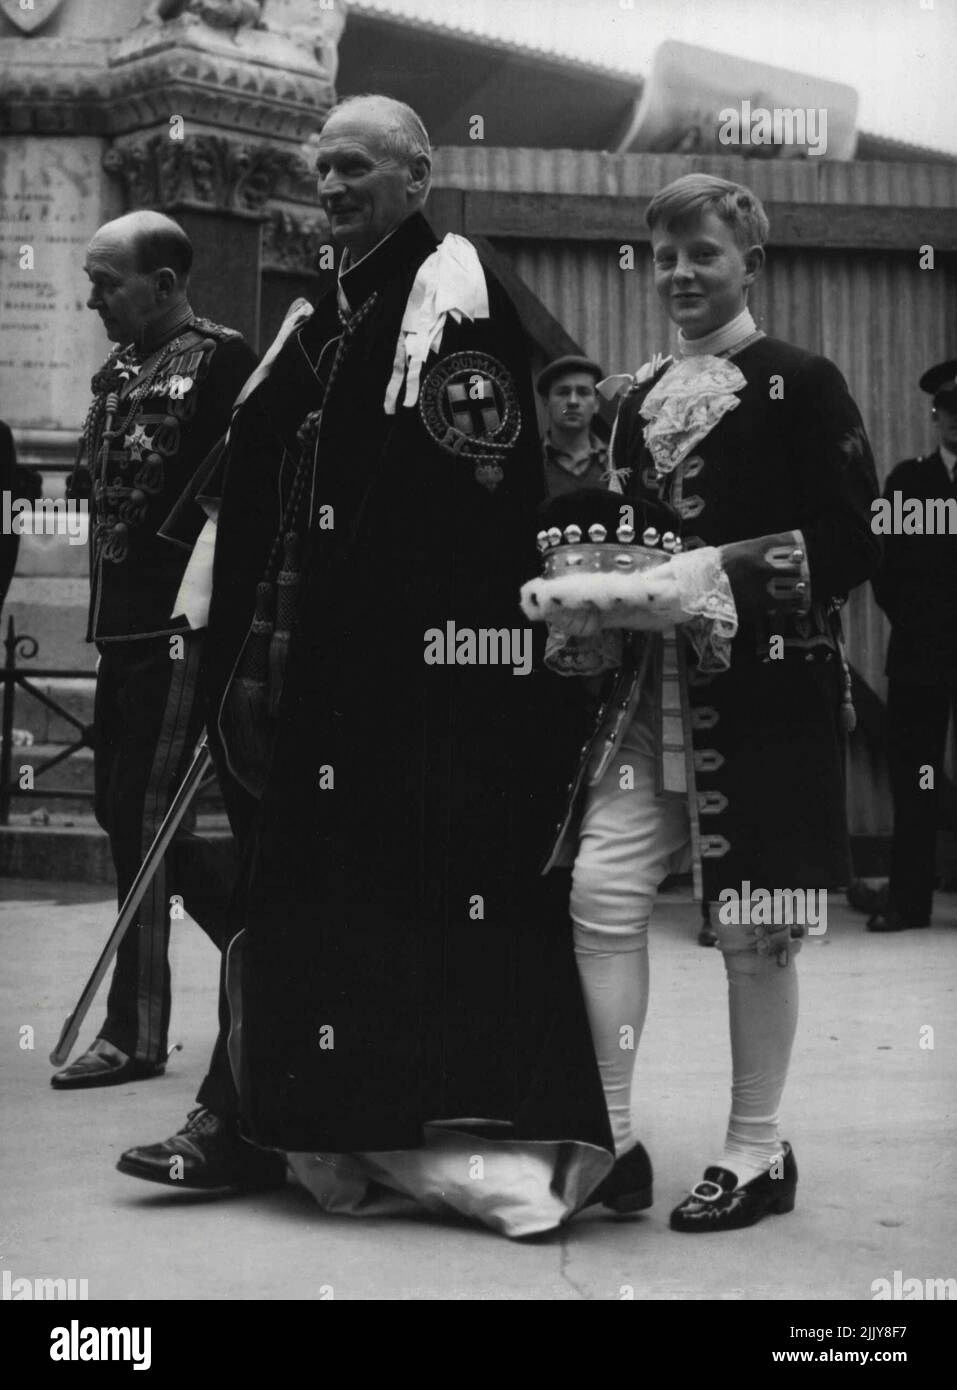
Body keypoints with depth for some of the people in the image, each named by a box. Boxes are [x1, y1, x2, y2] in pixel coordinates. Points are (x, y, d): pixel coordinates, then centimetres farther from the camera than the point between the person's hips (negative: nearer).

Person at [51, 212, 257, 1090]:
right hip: (123, 623, 9)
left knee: (142, 820, -5)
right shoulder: (117, 373, 16)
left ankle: (135, 1033, 8)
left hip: (179, 624, -9)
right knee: (126, 814, 11)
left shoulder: (221, 360, -9)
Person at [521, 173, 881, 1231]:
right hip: (651, 679, 5)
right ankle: (608, 1136, 9)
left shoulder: (801, 385, -3)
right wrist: (593, 576, -2)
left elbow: (852, 544, -9)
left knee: (752, 922, 3)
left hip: (764, 684, -5)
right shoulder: (642, 397, 14)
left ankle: (756, 1152, 18)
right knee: (601, 890, -3)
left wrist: (721, 575, -20)